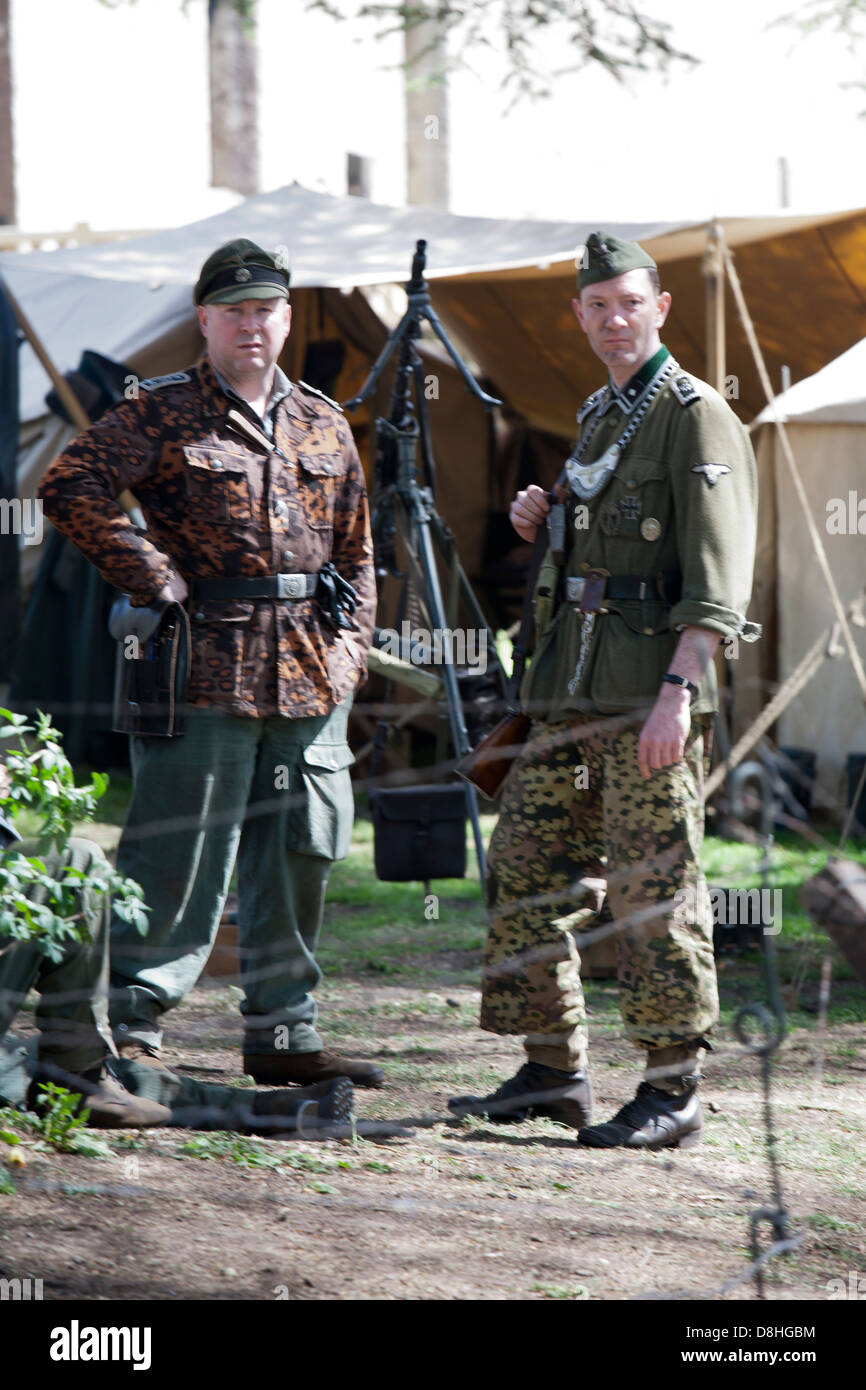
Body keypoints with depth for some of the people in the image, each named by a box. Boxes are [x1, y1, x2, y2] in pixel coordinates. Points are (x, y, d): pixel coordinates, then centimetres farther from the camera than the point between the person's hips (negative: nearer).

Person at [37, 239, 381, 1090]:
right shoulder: (164, 414, -3)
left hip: (312, 677, 6)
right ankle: (133, 1026, 2)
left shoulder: (324, 425, 15)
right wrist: (150, 576, -14)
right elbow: (69, 485, -13)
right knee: (181, 856, -5)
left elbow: (355, 548, 20)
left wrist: (351, 640, 6)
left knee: (298, 857, 10)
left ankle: (283, 1034, 19)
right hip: (204, 670, -6)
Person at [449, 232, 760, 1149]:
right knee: (525, 873, 8)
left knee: (653, 893, -8)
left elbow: (716, 579, -16)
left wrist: (677, 690, -26)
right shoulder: (597, 418, 19)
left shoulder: (697, 417, -7)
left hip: (650, 693, -9)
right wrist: (542, 525, 10)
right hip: (571, 691, 9)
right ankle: (553, 1072, 16)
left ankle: (672, 1090, -2)